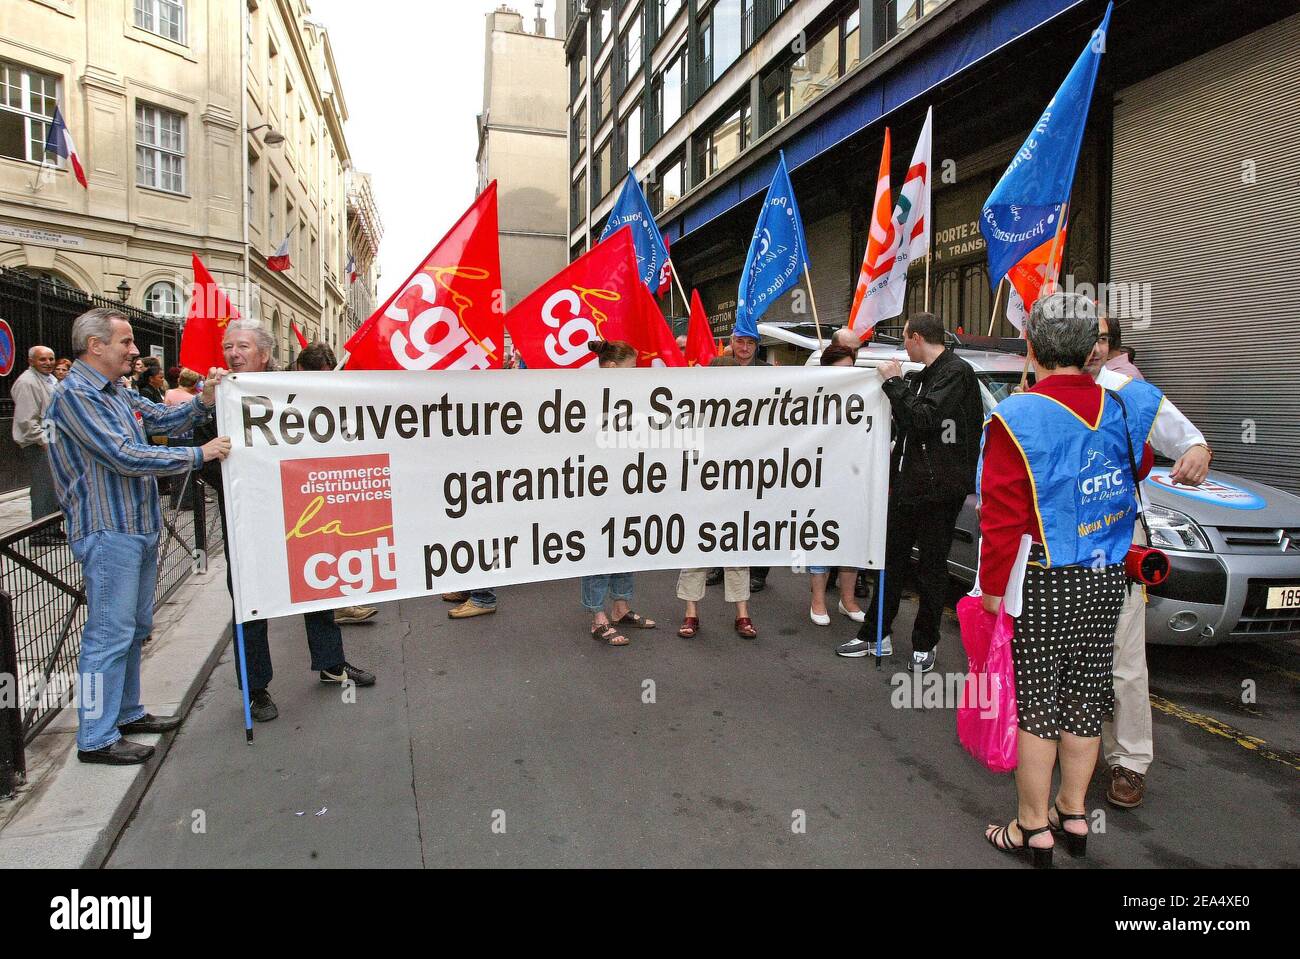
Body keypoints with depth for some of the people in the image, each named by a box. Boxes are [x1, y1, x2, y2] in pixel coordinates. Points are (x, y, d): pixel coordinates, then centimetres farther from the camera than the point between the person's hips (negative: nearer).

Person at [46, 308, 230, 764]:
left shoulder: (116, 393, 12)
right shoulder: (74, 394, -16)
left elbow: (162, 417, 18)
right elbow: (126, 457, -23)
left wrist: (204, 400, -1)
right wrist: (200, 454, -18)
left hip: (139, 527, 10)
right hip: (109, 532, -10)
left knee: (136, 627, 18)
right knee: (110, 634, -4)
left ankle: (126, 712, 32)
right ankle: (96, 738, 7)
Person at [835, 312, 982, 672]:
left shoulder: (956, 372, -11)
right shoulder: (921, 377, 16)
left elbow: (924, 419, -22)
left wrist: (895, 382, -14)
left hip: (938, 489, -8)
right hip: (906, 485, 8)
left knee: (932, 567, 5)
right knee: (892, 560, 13)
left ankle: (925, 644, 19)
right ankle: (876, 636, 24)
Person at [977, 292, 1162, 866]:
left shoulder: (1017, 417, -15)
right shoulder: (1123, 407, 2)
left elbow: (1001, 516, -16)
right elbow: (1139, 468, 23)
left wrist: (992, 586, -6)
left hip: (1044, 582, -5)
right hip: (1107, 579, 6)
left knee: (1036, 700, 5)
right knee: (1085, 697, 16)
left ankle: (1033, 829, 16)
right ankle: (1073, 815, 31)